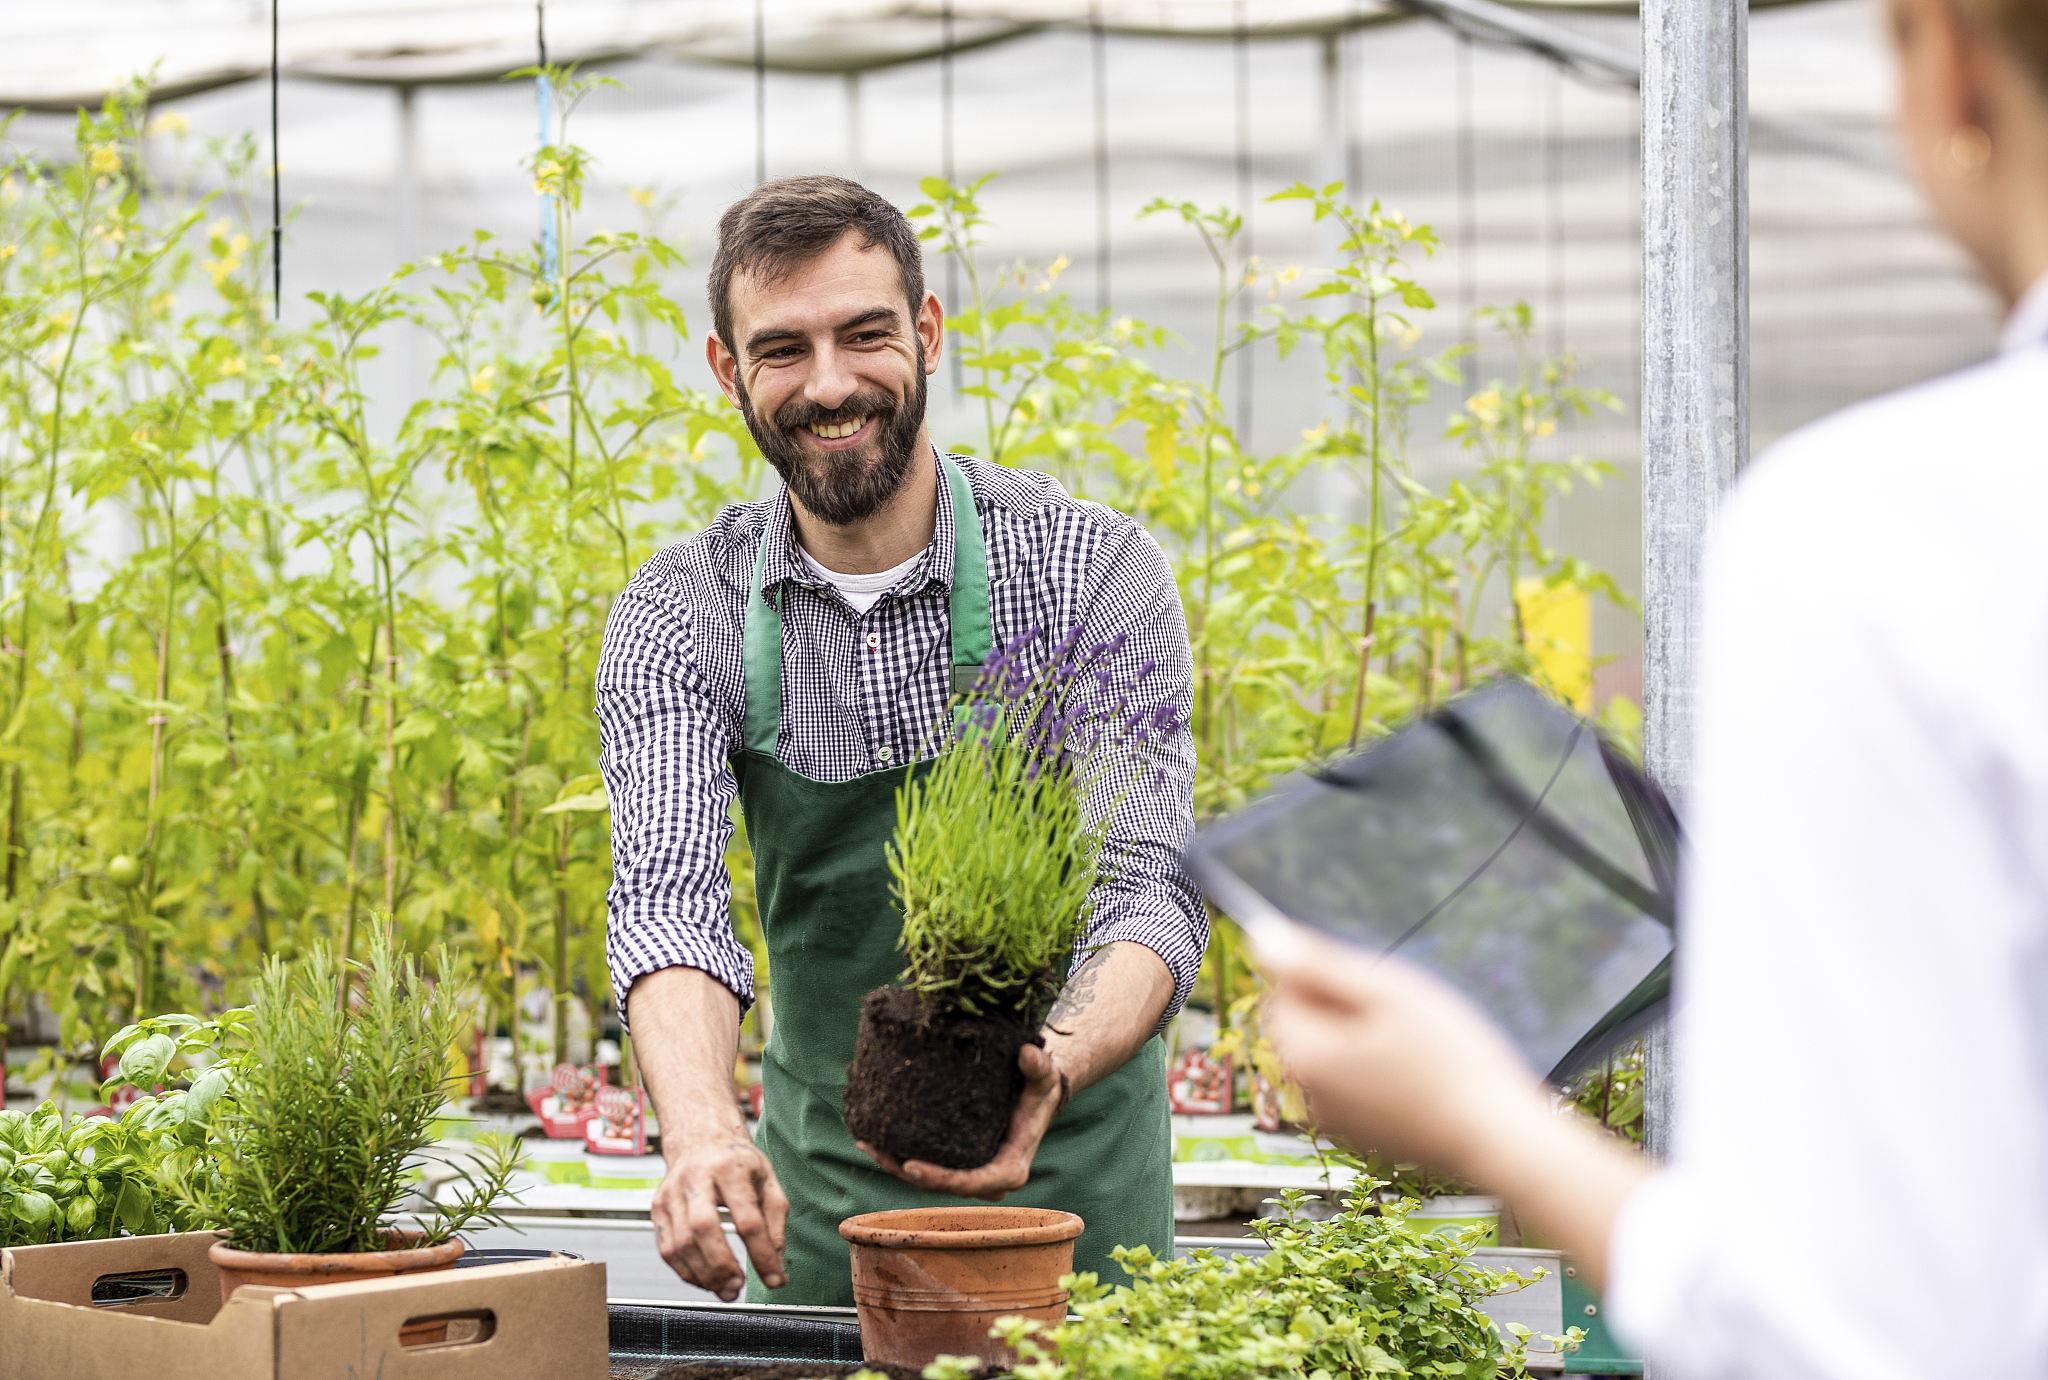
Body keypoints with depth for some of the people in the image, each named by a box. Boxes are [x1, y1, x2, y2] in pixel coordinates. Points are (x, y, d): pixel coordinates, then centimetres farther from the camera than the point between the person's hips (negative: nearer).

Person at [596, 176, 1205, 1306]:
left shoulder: (1094, 567, -13)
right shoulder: (678, 616, -8)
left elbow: (1150, 891, -21)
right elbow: (670, 897, -22)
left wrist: (1054, 1066, -43)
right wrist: (702, 1128, -43)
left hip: (1067, 1165, -1)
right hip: (825, 1190, 2)